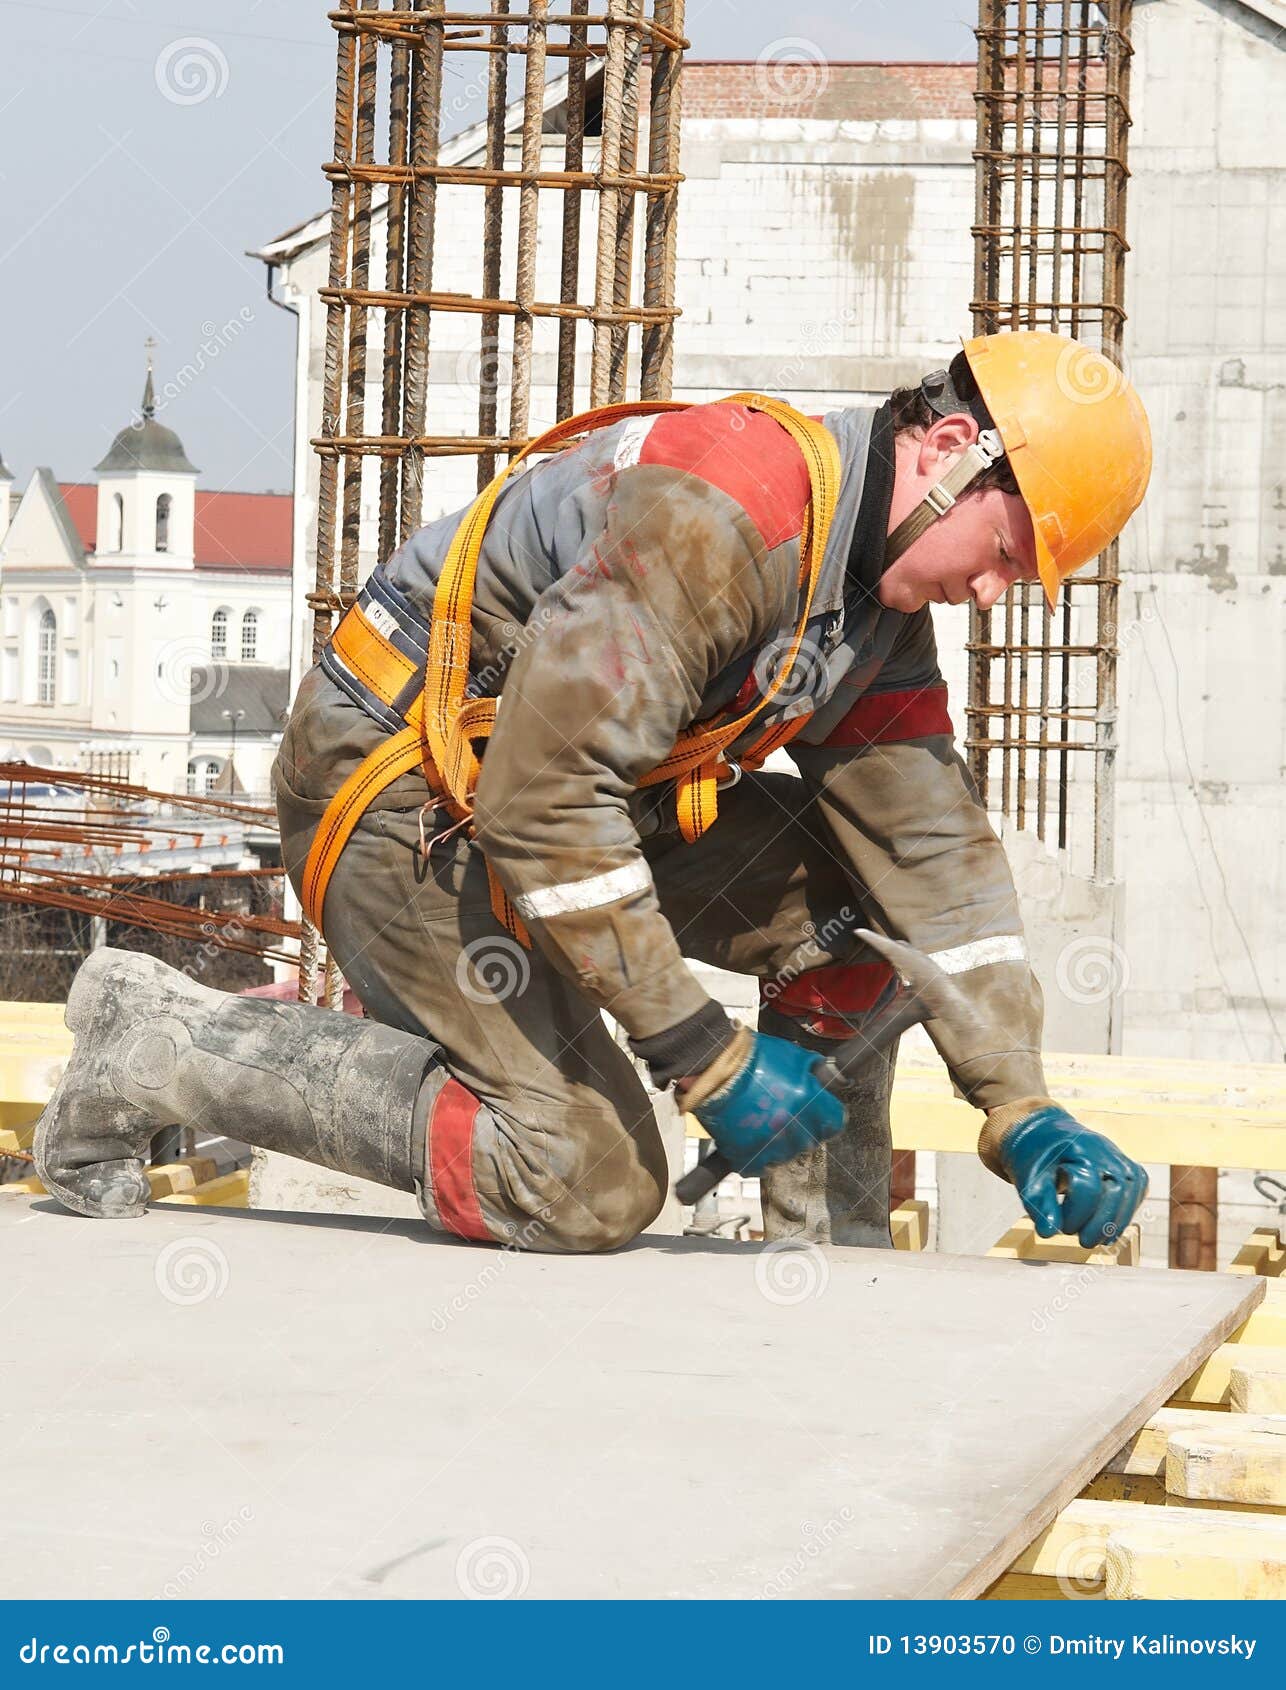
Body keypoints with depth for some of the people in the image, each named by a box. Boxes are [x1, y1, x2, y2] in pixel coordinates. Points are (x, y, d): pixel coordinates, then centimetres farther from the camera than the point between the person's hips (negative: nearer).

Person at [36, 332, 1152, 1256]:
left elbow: (938, 851, 3)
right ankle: (159, 1053, -7)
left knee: (854, 890, 0)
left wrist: (1020, 1113, -5)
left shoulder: (883, 592, 2)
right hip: (400, 789, -9)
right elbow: (544, 801, -32)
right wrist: (705, 1056, -28)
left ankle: (829, 1255, 8)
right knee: (590, 1184, -14)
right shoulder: (716, 514, -29)